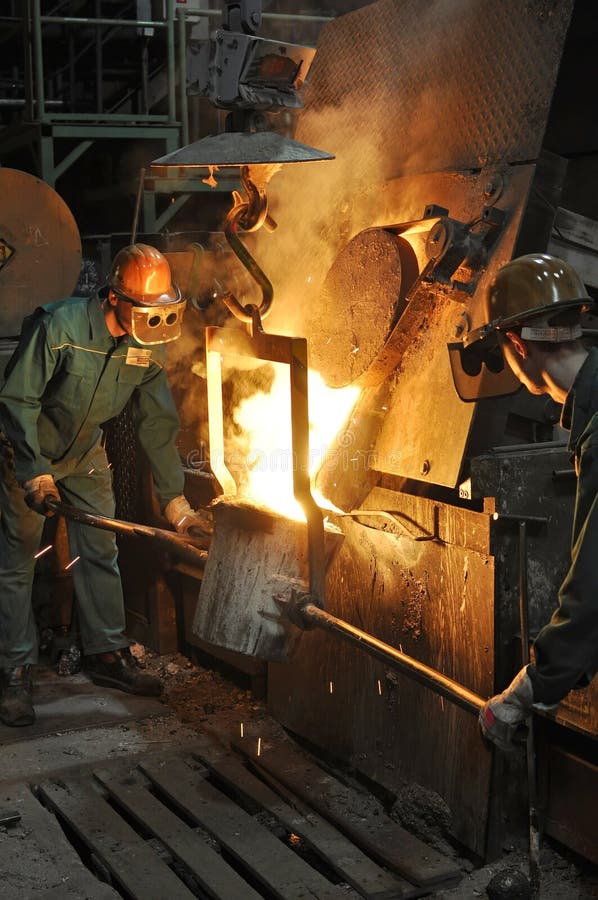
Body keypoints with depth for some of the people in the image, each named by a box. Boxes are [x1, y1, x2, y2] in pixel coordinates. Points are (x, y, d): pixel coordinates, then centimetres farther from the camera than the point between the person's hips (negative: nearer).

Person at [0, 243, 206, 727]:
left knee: (100, 552, 7)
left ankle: (107, 654, 20)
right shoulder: (58, 327, -30)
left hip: (86, 453, 5)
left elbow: (158, 422, -5)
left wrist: (174, 496, -8)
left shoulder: (149, 346, -11)